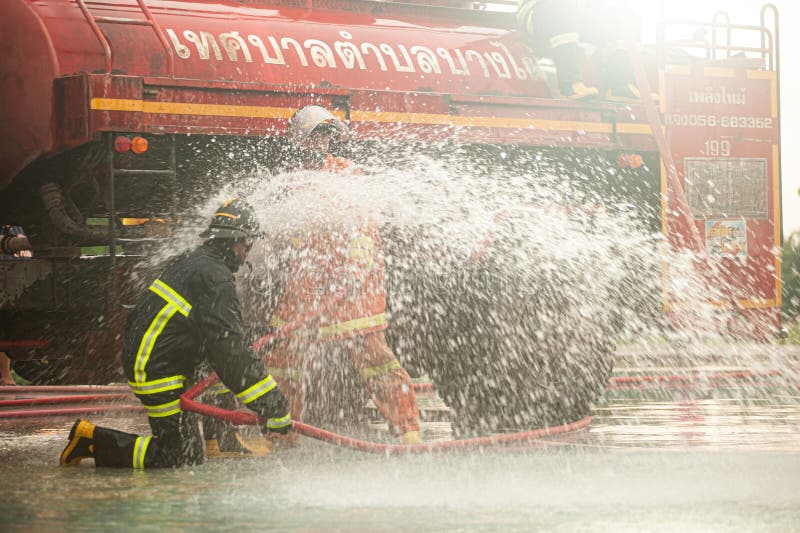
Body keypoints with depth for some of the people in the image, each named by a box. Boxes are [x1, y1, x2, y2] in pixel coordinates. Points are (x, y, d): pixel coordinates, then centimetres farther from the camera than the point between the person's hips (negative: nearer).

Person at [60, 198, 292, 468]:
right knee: (183, 457, -6)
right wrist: (275, 408, -20)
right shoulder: (215, 278, -17)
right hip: (158, 373, -10)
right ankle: (92, 439, -4)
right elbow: (230, 350, -22)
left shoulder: (192, 261, 13)